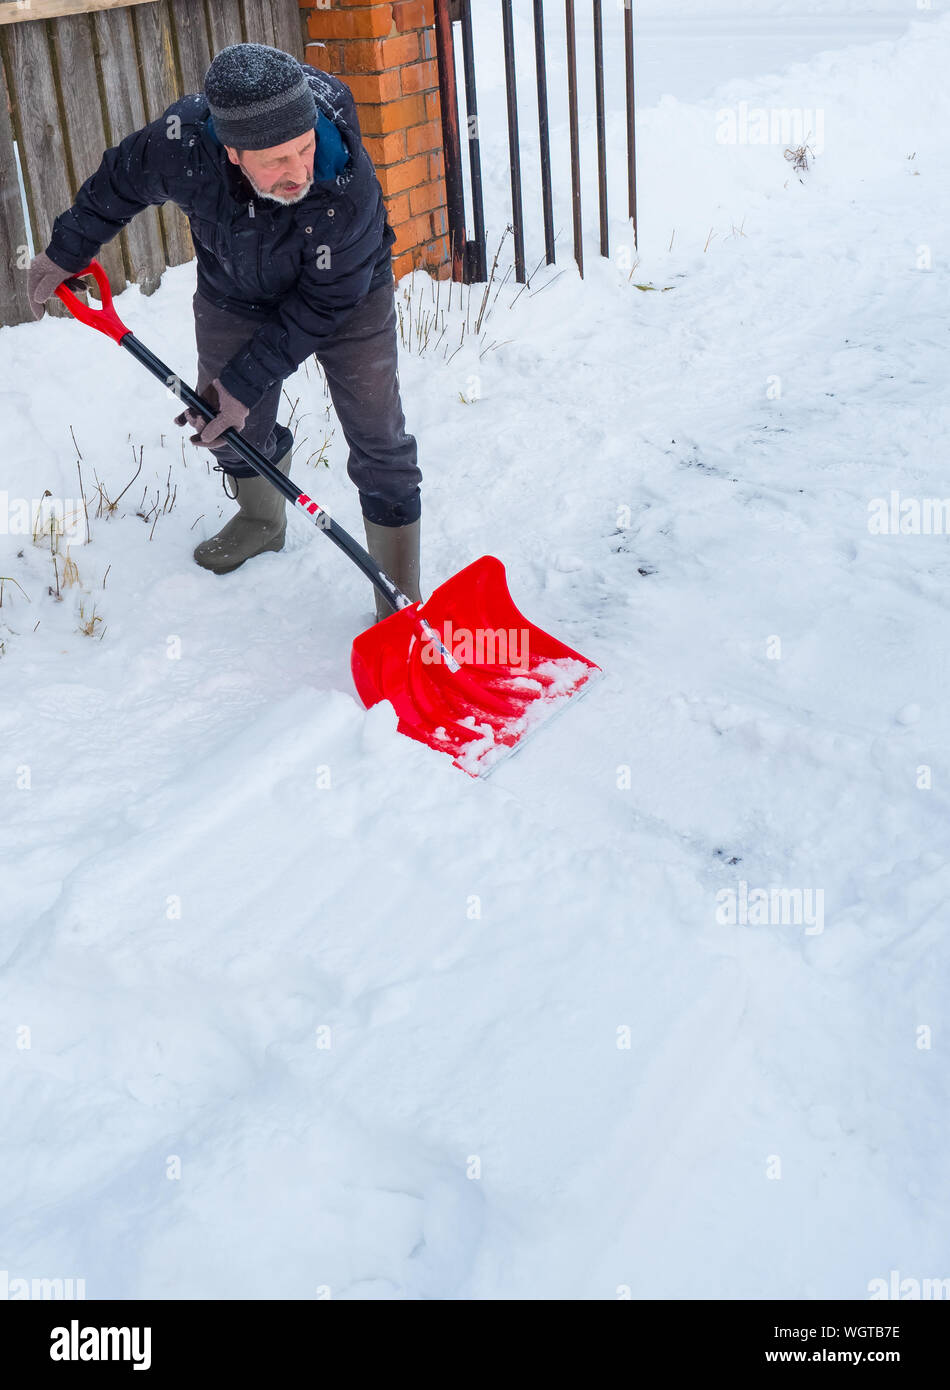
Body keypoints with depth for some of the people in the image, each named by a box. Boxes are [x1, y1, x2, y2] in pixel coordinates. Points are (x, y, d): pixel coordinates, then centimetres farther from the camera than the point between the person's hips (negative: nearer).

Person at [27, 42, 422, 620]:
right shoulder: (183, 140, -33)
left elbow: (321, 306, -30)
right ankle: (262, 520, 48)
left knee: (379, 442, -8)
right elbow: (121, 181, -9)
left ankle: (401, 602, 4)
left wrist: (246, 382, -27)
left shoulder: (350, 185, -41)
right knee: (234, 429, 16)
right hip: (235, 296, 4)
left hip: (348, 298, -3)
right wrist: (66, 251, 5)